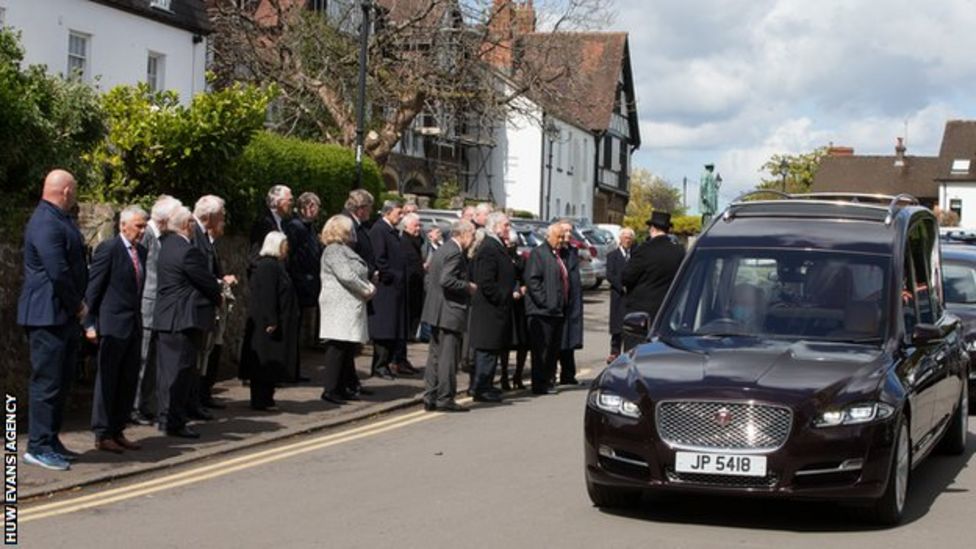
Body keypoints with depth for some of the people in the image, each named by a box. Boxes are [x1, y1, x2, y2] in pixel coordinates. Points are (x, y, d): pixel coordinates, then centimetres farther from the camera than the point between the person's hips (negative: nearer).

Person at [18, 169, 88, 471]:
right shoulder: (46, 223, -18)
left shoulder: (61, 220, 14)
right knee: (46, 381, -5)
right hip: (48, 315, -10)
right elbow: (58, 273, -23)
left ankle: (51, 442, 23)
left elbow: (75, 266, 16)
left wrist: (79, 305, 4)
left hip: (65, 316, 10)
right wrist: (77, 306, -12)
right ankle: (38, 447, 1)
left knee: (61, 381, 15)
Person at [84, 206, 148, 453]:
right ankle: (102, 435, 6)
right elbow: (93, 288, -10)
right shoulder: (108, 248, -10)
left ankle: (117, 431, 19)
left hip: (134, 325, 8)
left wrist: (140, 320, 11)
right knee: (107, 380, 0)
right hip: (113, 324, -8)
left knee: (129, 380, 10)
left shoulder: (141, 251, 12)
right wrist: (90, 323, -12)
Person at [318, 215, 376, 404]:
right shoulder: (333, 251, -11)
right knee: (338, 346, -10)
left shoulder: (344, 250, 21)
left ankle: (342, 388, 17)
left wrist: (369, 287, 5)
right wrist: (366, 291, -11)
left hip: (350, 306, 10)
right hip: (339, 305, -10)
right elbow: (347, 276, -20)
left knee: (349, 347, 12)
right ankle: (330, 390, -9)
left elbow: (360, 274, 24)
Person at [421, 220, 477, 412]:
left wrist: (466, 286, 17)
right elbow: (446, 280, -25)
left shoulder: (442, 250, 16)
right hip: (450, 312, -10)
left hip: (437, 311, 10)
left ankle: (430, 397, 15)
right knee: (448, 356, -5)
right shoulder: (455, 253, -15)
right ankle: (445, 398, -2)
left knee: (436, 355, 13)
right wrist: (468, 287, -14)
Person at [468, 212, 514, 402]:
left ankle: (484, 387, 21)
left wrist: (513, 290, 7)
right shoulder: (488, 249, -18)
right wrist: (506, 296, -17)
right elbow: (486, 283, -24)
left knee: (493, 349, 14)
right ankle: (482, 389, -1)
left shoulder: (498, 247, 16)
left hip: (497, 308, 10)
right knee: (487, 349, -5)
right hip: (490, 308, -10)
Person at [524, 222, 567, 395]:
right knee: (542, 349, -5)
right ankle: (540, 385, -1)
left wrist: (563, 306, 15)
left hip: (557, 310, 9)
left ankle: (548, 380, 17)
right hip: (542, 312, -9)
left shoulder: (558, 255, 19)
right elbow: (532, 280, -15)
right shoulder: (538, 253, -7)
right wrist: (544, 302, -18)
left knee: (554, 349, 10)